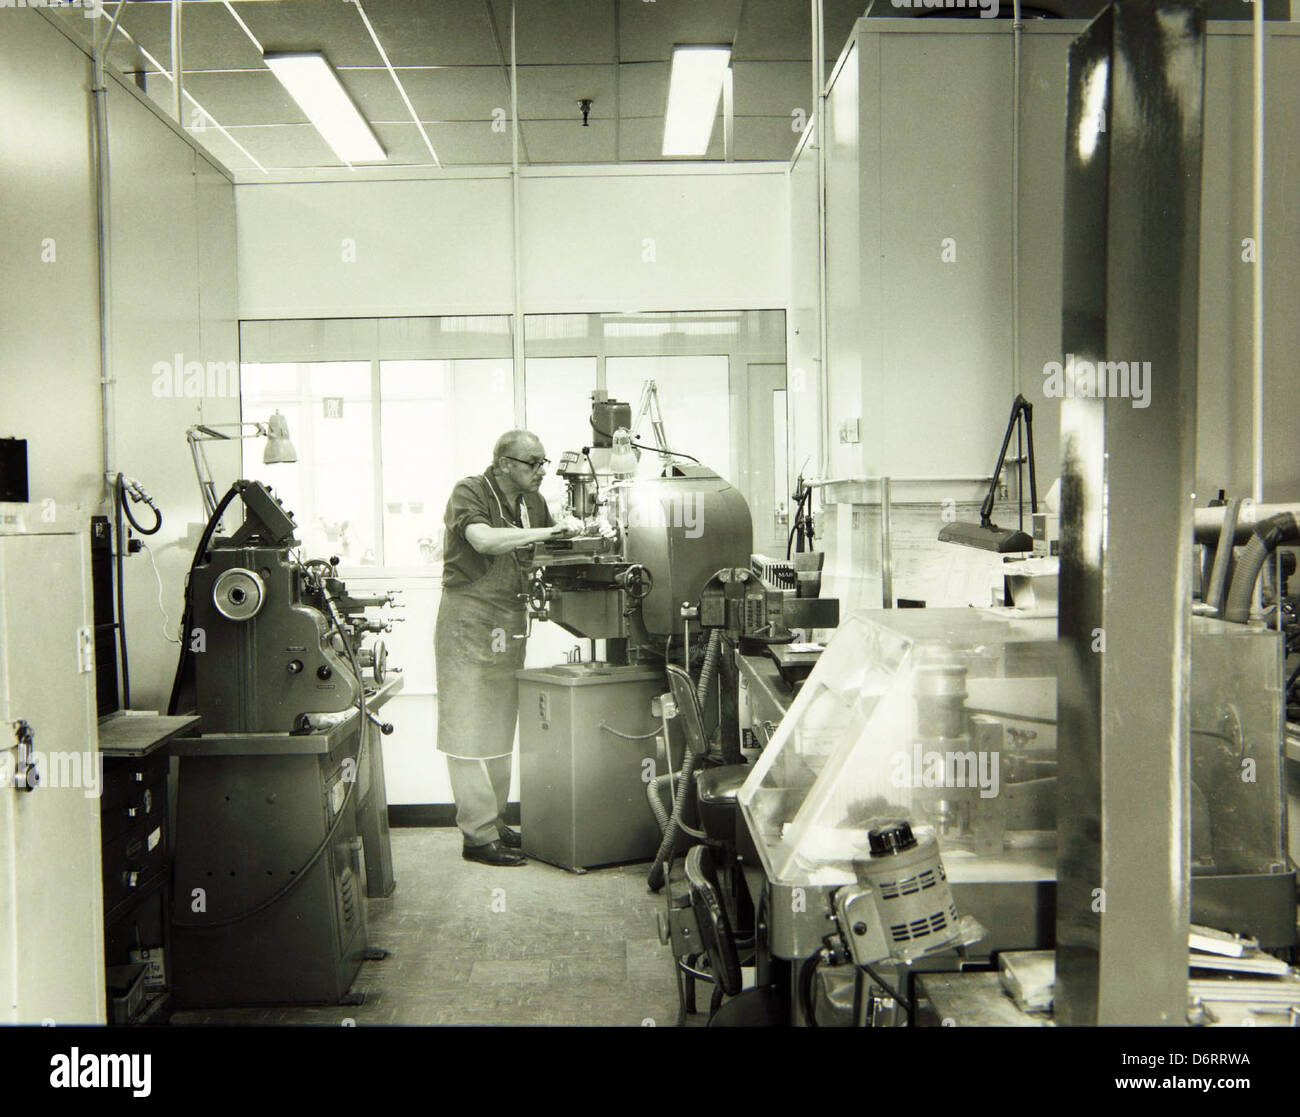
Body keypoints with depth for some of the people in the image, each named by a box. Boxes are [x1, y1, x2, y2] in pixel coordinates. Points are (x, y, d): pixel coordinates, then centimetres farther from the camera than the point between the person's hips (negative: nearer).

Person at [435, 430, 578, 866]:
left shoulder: (532, 501, 12)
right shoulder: (469, 492, -10)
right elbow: (484, 539, -28)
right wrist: (548, 532, -28)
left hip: (510, 626, 8)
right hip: (469, 621, -8)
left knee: (500, 730, 13)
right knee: (470, 732, -4)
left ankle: (494, 822, 22)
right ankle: (478, 837, -2)